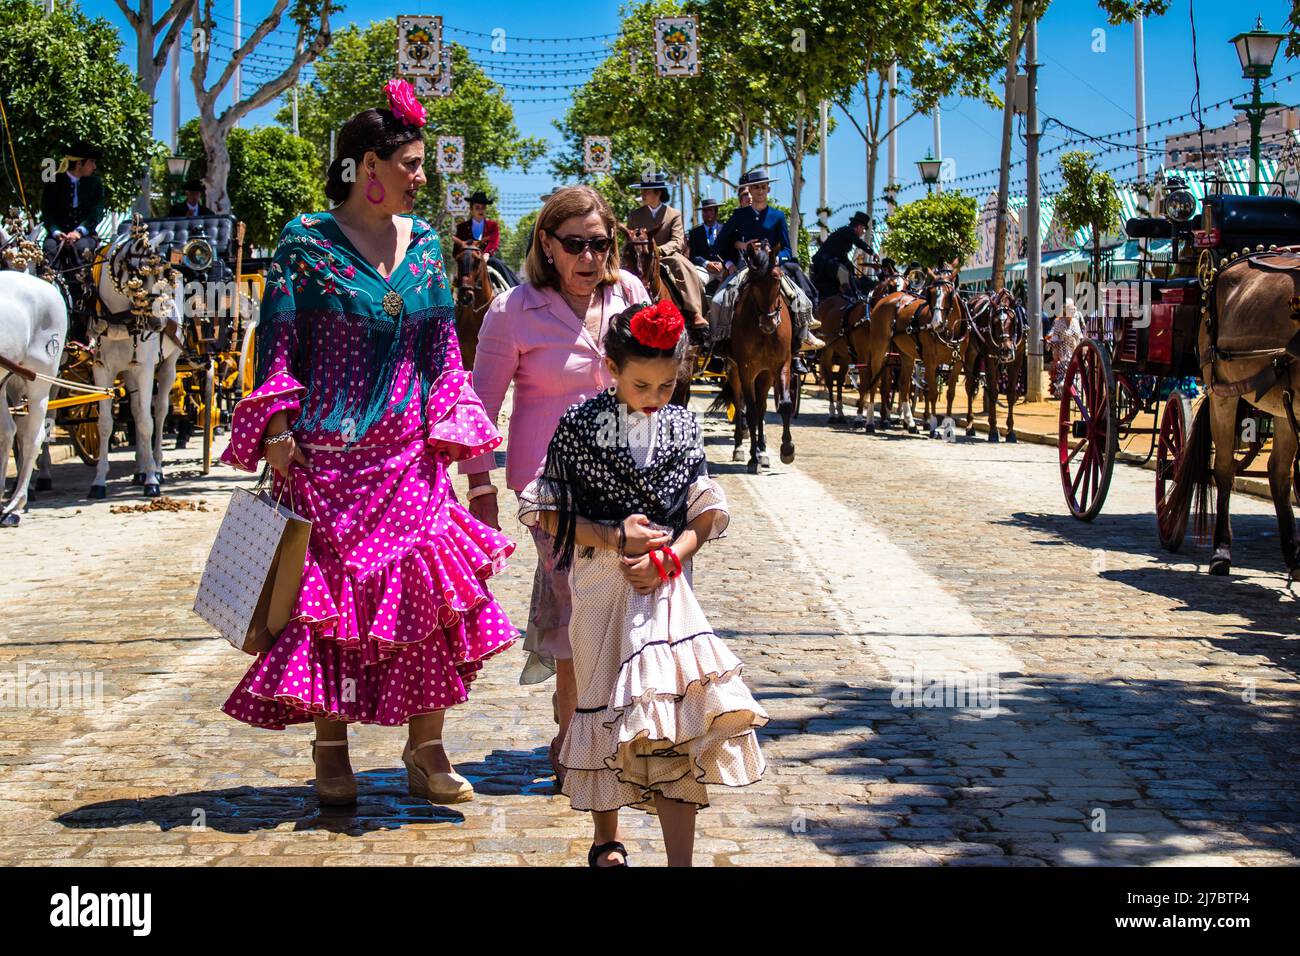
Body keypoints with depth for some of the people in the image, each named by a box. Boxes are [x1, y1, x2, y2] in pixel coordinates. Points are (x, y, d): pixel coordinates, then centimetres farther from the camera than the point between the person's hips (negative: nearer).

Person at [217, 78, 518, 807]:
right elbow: (279, 343, -3)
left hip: (408, 453, 4)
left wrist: (450, 425, 4)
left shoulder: (423, 242, 10)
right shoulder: (308, 241, -3)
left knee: (429, 588, -3)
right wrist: (276, 428, -11)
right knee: (329, 593, 2)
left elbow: (443, 344, 13)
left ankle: (426, 753, 6)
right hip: (327, 453, -4)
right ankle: (332, 750, 15)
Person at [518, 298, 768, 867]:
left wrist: (668, 556, -13)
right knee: (605, 709, 10)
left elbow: (706, 514, 5)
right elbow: (544, 512, -3)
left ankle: (679, 858, -6)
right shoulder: (580, 426, -4)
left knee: (677, 719, -8)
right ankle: (606, 840, 30)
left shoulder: (682, 427, 4)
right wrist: (614, 537, -12)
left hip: (665, 586, 1)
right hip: (601, 588, -1)